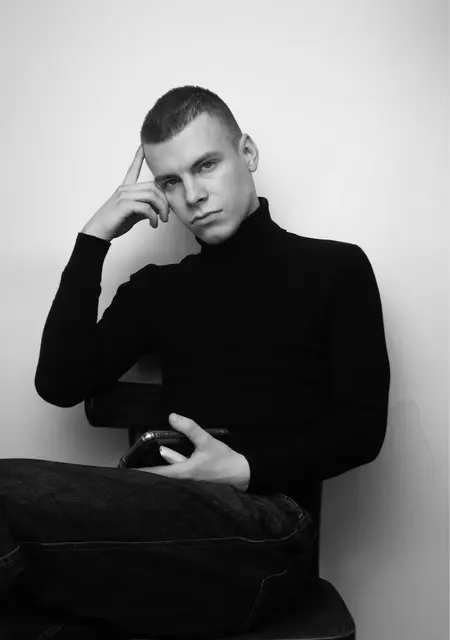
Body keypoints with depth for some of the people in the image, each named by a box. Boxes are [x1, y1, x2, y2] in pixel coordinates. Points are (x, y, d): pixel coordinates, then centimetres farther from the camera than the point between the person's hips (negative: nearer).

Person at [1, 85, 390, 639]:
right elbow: (60, 384, 11)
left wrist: (245, 469, -12)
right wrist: (93, 240, 9)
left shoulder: (335, 268, 13)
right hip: (167, 519, 4)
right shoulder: (157, 287, 23)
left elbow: (362, 429, 4)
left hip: (264, 522, -4)